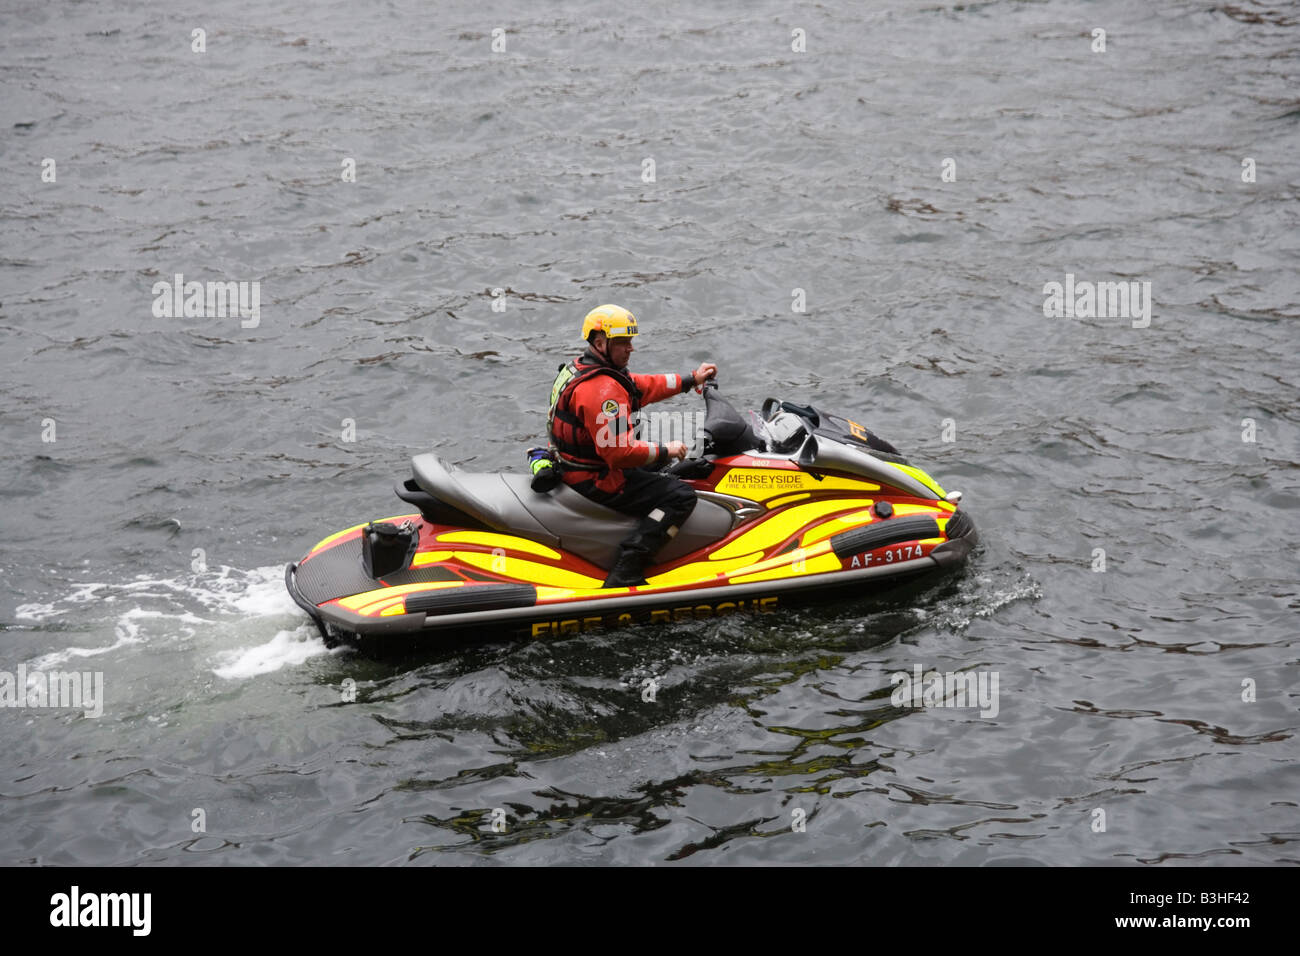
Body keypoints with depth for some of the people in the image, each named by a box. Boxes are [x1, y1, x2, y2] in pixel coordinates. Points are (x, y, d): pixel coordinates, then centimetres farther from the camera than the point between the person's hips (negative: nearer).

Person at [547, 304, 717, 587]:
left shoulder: (582, 368, 9)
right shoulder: (602, 390, -26)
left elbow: (641, 387, 19)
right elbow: (620, 452, -32)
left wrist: (691, 379, 18)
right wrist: (665, 450, -18)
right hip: (594, 482, -11)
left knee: (660, 463, 33)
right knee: (681, 495, -15)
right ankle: (625, 572, -22)